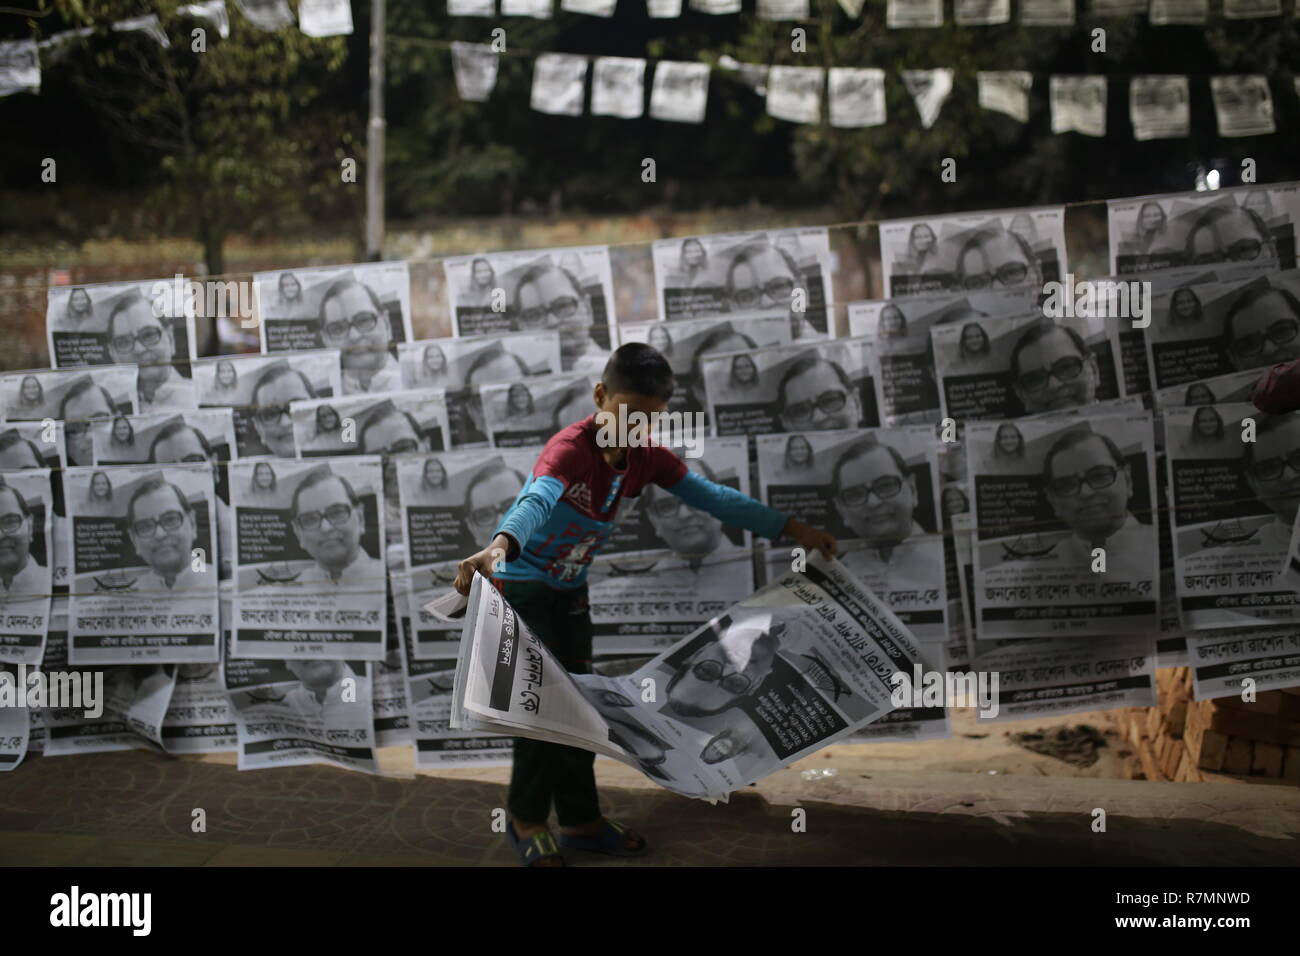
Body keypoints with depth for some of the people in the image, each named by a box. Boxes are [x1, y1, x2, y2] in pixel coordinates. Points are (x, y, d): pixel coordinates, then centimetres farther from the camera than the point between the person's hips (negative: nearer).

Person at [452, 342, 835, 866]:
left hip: (570, 588, 7)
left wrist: (794, 529, -9)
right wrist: (498, 545, -72)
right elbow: (536, 500, -51)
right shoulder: (570, 448, -31)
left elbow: (714, 498, -6)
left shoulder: (646, 457, -9)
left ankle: (580, 819, 22)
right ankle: (526, 819, 9)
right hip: (521, 583, -7)